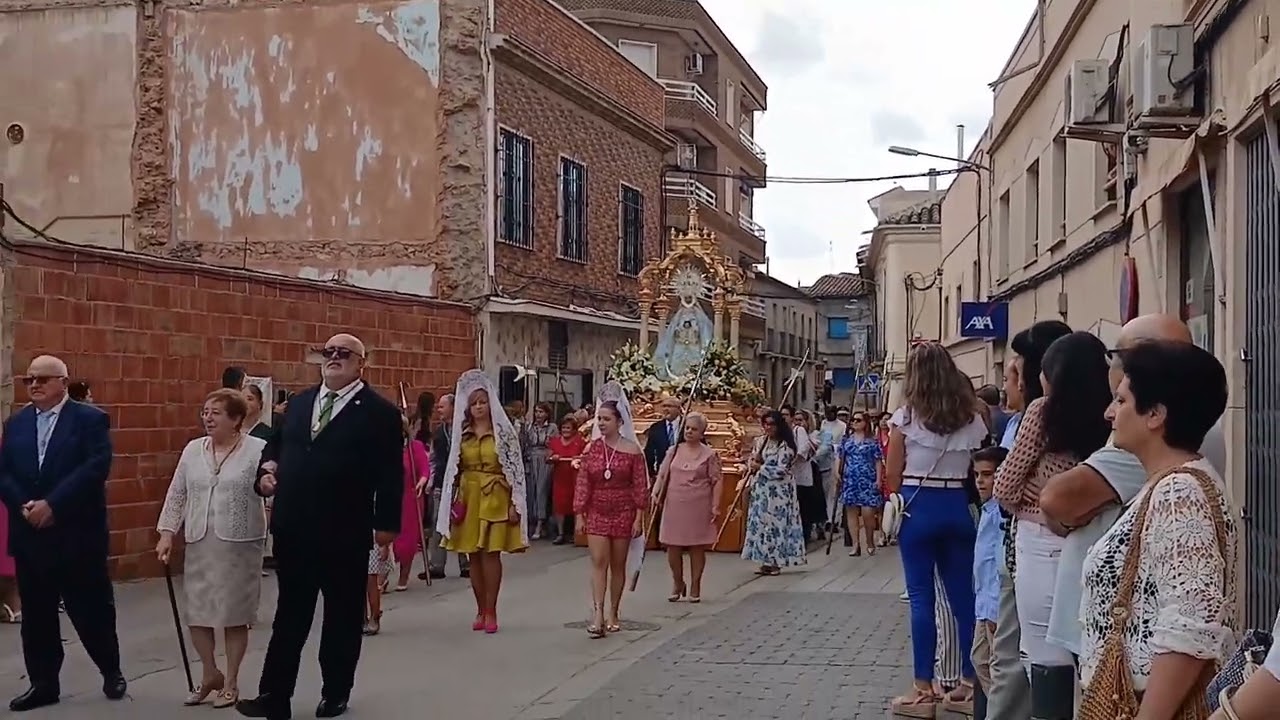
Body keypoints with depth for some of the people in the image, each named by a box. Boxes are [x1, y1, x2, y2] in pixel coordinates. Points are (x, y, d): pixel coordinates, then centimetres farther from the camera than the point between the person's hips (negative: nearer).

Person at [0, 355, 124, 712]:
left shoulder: (90, 419, -4)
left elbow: (95, 468, -15)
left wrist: (52, 504, -20)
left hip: (77, 534, -4)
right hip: (29, 535, 5)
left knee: (91, 608, 4)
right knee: (36, 613, 9)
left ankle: (112, 671, 22)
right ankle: (43, 683, 19)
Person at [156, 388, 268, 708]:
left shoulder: (259, 450, -6)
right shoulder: (193, 449, 8)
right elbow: (177, 494, 11)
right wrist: (167, 533, 5)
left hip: (240, 545, -4)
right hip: (199, 544, 5)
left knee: (235, 614, 3)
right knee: (197, 612, 7)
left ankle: (231, 682, 17)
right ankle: (210, 674, 26)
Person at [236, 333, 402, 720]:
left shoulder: (379, 412, -6)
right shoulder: (299, 402, 12)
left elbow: (390, 474, -9)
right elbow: (275, 444, 21)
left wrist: (387, 522, -13)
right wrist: (267, 469, 1)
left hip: (345, 534, -4)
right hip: (293, 529, 5)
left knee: (343, 615, 10)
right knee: (289, 614, 11)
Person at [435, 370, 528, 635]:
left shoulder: (504, 431, -2)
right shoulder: (462, 433, 8)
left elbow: (515, 469, -4)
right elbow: (454, 468, 11)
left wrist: (515, 503, -9)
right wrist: (453, 501, 5)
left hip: (495, 497, -4)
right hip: (468, 498, 4)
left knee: (491, 552, -6)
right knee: (474, 555, 5)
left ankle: (490, 611, 2)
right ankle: (481, 610, 15)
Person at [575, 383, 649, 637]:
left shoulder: (632, 450, -5)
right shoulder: (591, 449, 1)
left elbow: (640, 486, -4)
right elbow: (582, 484, 2)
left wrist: (639, 518, -7)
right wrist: (579, 515, -1)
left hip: (623, 513, -1)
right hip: (596, 513, 1)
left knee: (618, 564, 7)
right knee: (598, 562, -9)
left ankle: (614, 613, 19)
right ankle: (598, 614, -16)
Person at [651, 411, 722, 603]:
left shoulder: (710, 454, -1)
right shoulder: (674, 451, 8)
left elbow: (717, 481, -2)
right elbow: (662, 474, 10)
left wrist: (715, 506, -9)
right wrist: (656, 492, -5)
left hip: (699, 507, -2)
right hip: (674, 506, 3)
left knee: (697, 548, 4)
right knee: (673, 547, 4)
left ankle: (695, 587, 17)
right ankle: (677, 583, 24)